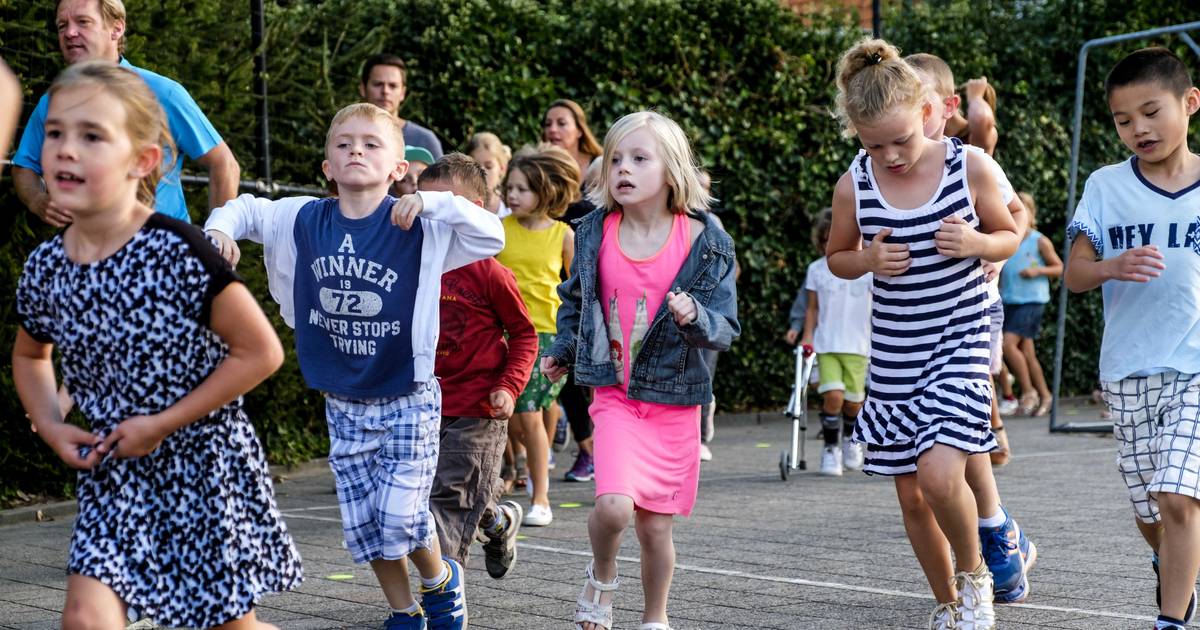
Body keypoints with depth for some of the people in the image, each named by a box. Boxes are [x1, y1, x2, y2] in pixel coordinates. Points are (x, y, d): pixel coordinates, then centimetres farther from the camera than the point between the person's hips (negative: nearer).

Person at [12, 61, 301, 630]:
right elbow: (30, 356, 19)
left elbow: (261, 351, -17)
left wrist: (161, 423, -16)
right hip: (114, 475, 4)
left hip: (203, 463, -4)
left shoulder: (178, 252, -20)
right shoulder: (44, 269, -4)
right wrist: (50, 426, 0)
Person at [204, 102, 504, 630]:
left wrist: (431, 203, -29)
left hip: (407, 402, -4)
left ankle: (441, 579, 24)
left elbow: (492, 237, -21)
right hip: (342, 404, 4)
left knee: (400, 517, -8)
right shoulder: (303, 220, -3)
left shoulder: (418, 227, -13)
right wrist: (220, 230, -9)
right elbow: (246, 209, 12)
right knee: (362, 525, 7)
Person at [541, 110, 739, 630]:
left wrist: (694, 318, -27)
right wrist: (563, 351, 12)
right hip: (615, 393, 0)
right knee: (614, 504, -21)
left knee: (656, 525, 7)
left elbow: (724, 329, -8)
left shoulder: (703, 241, -8)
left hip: (675, 399, 0)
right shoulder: (595, 233, -1)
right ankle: (601, 578, 12)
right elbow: (575, 298, 20)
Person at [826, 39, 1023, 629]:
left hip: (960, 342, -3)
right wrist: (868, 260, -13)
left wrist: (976, 242, -17)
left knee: (939, 475, -21)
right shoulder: (854, 185, -5)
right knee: (911, 493, 8)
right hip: (893, 353, 3)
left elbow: (1010, 236, 6)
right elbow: (836, 257, 10)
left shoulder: (969, 167, -9)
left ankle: (973, 572, 10)